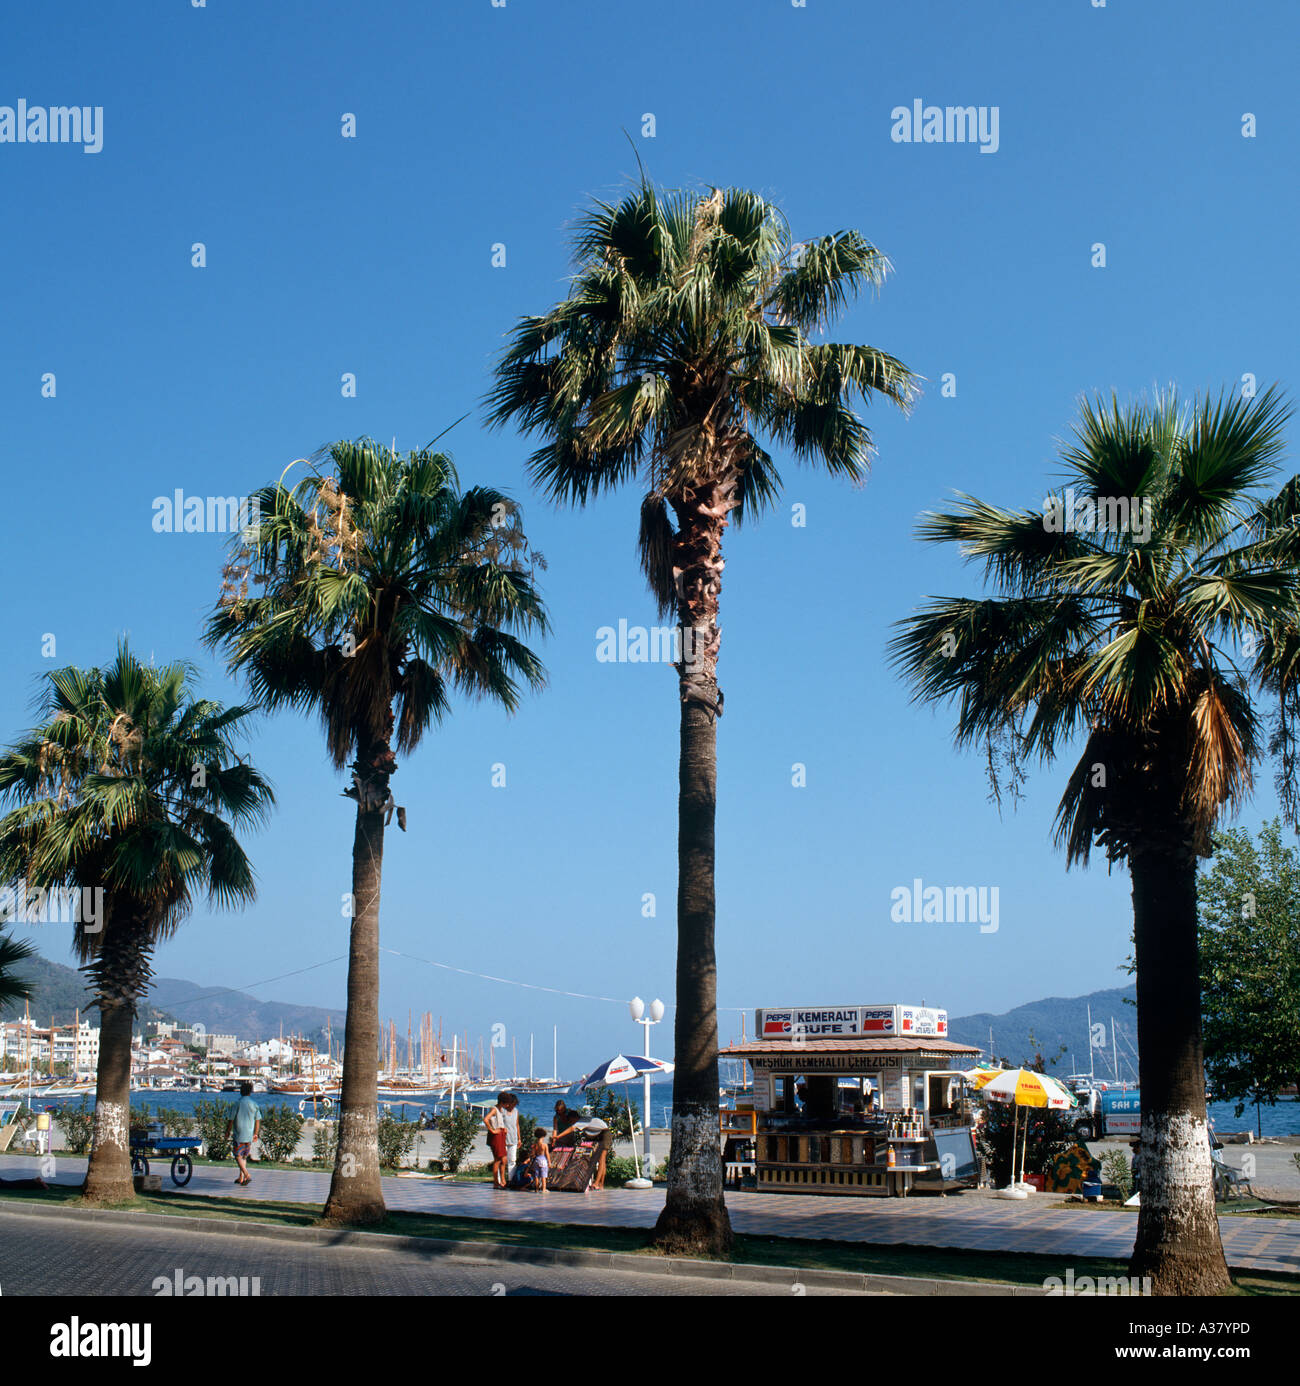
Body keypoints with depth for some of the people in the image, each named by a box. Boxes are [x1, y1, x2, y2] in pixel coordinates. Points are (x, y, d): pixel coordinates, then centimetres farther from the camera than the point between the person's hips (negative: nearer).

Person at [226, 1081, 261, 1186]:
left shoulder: (237, 1104, -6)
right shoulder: (254, 1104, 3)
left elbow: (231, 1120, -4)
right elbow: (257, 1121, 6)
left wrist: (228, 1131, 11)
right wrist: (256, 1134, 17)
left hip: (239, 1135, -4)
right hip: (250, 1136, 4)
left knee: (238, 1156, -3)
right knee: (244, 1156, 17)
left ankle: (247, 1175, -20)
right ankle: (241, 1177, 17)